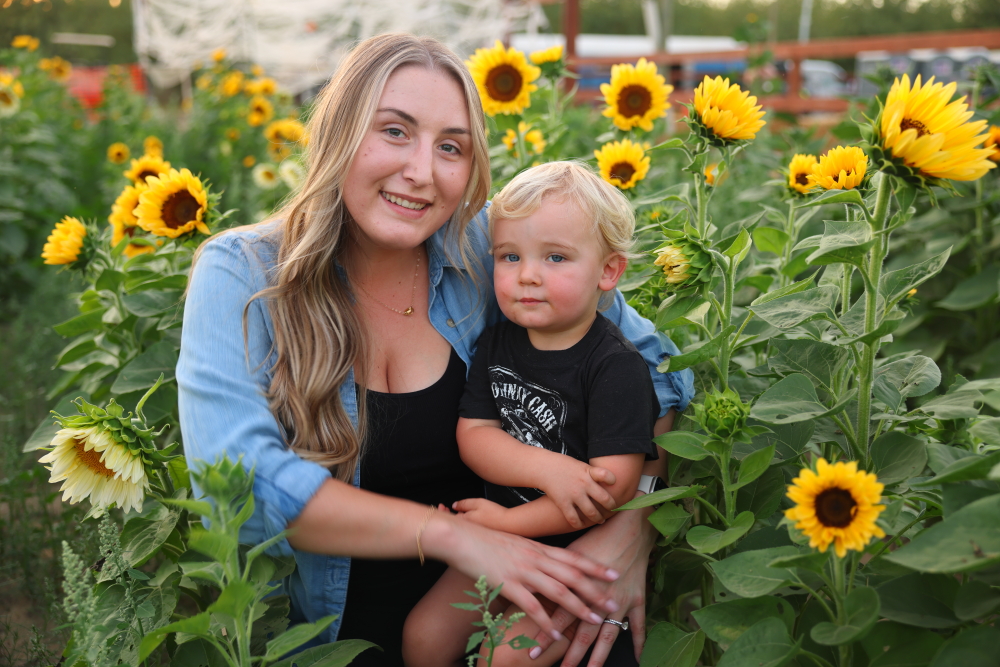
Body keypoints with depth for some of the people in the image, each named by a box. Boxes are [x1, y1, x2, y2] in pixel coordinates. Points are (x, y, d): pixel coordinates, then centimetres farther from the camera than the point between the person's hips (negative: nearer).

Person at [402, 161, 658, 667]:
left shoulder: (617, 366, -19)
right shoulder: (497, 343, 0)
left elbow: (614, 487, -24)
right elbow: (473, 433, -6)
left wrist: (506, 520, -17)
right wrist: (547, 468, -25)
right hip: (502, 548, 6)